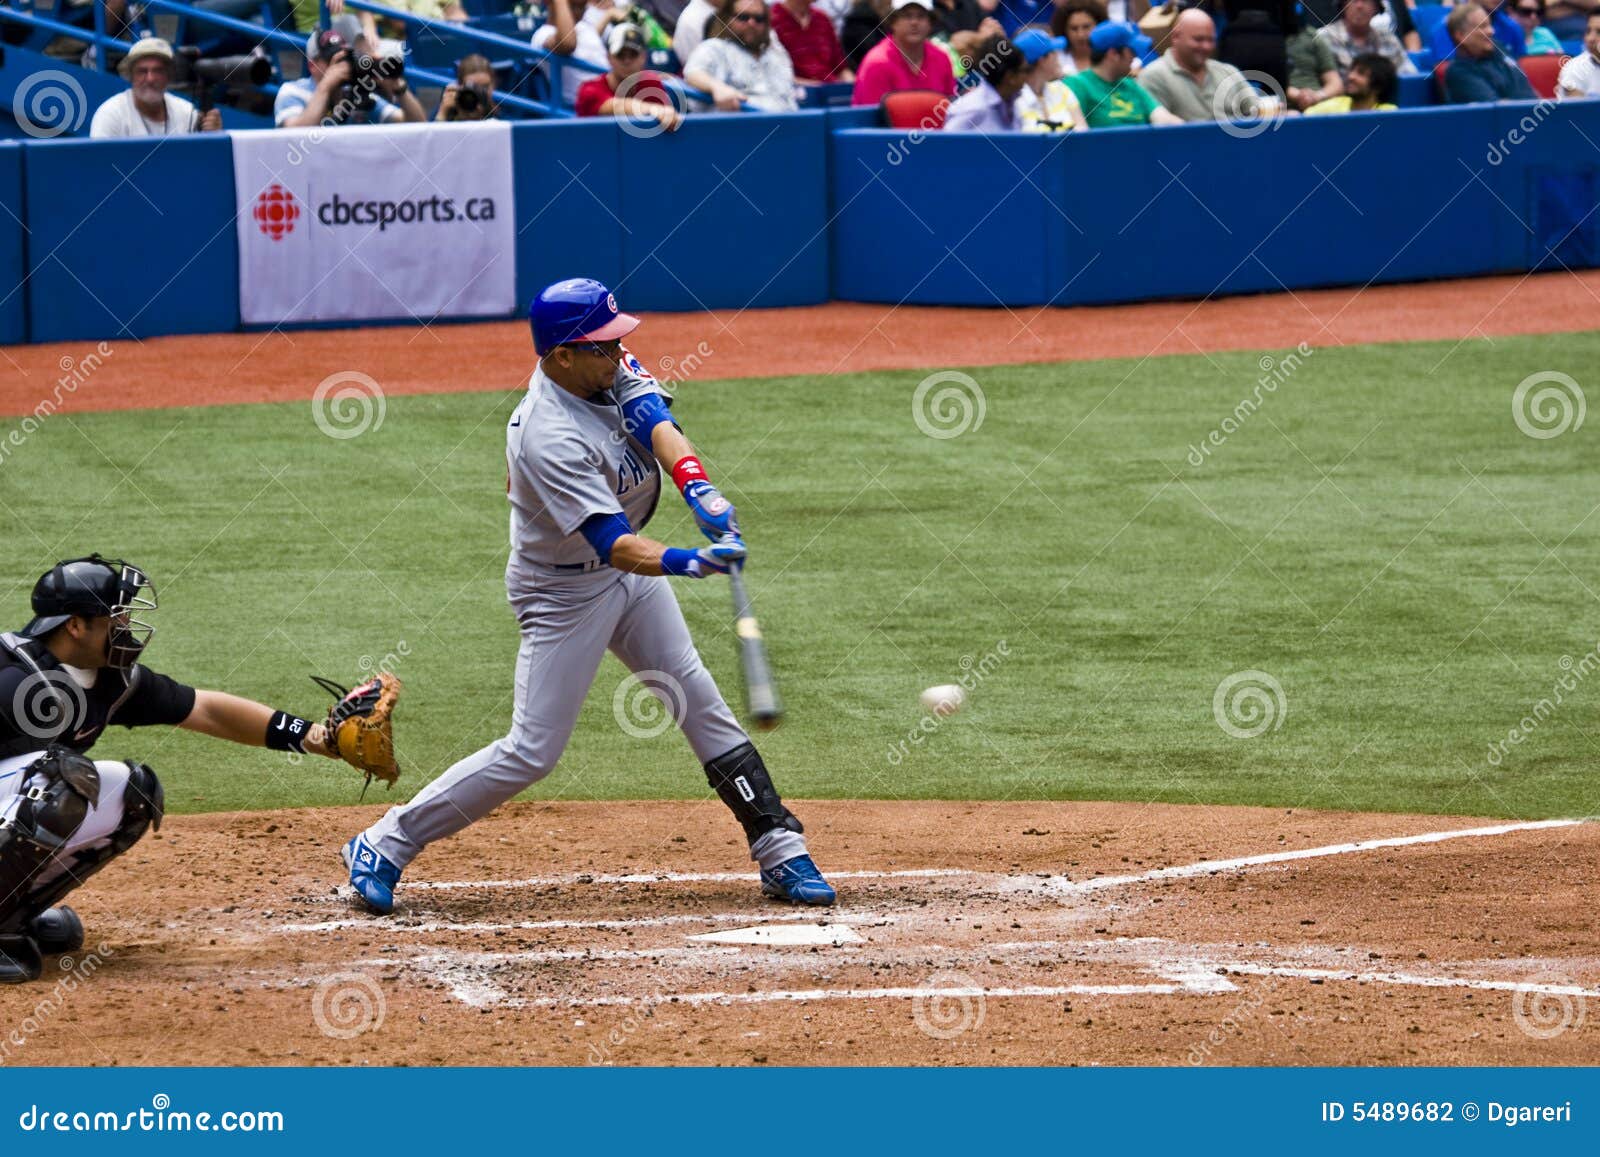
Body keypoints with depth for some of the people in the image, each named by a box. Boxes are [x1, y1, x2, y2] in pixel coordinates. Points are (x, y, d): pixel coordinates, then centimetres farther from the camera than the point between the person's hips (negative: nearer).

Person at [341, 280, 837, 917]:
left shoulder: (610, 369, -10)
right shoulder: (549, 437, -33)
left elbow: (658, 427, -22)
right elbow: (615, 543, -39)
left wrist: (699, 488, -42)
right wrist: (687, 563, -55)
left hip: (630, 570, 8)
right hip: (565, 593, -8)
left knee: (701, 701, 8)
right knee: (532, 751, -7)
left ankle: (780, 850, 14)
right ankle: (385, 845, 4)